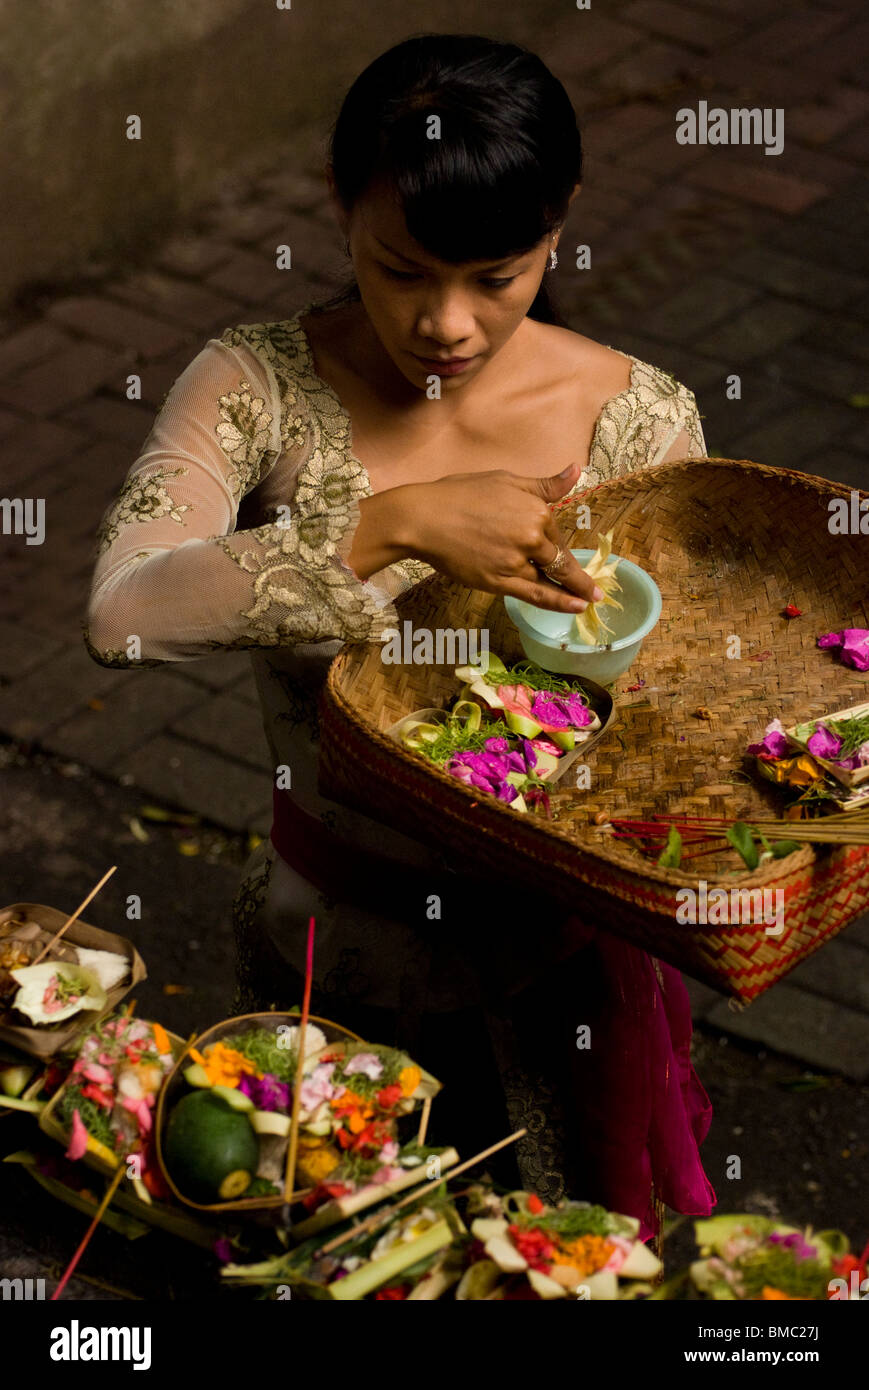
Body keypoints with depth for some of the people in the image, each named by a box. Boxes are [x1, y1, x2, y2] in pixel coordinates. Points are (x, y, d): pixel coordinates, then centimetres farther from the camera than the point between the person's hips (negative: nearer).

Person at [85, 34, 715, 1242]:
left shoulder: (639, 420, -14)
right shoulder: (259, 387, -17)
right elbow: (124, 616, -34)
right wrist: (397, 525, -41)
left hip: (553, 952, 0)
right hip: (327, 940, 0)